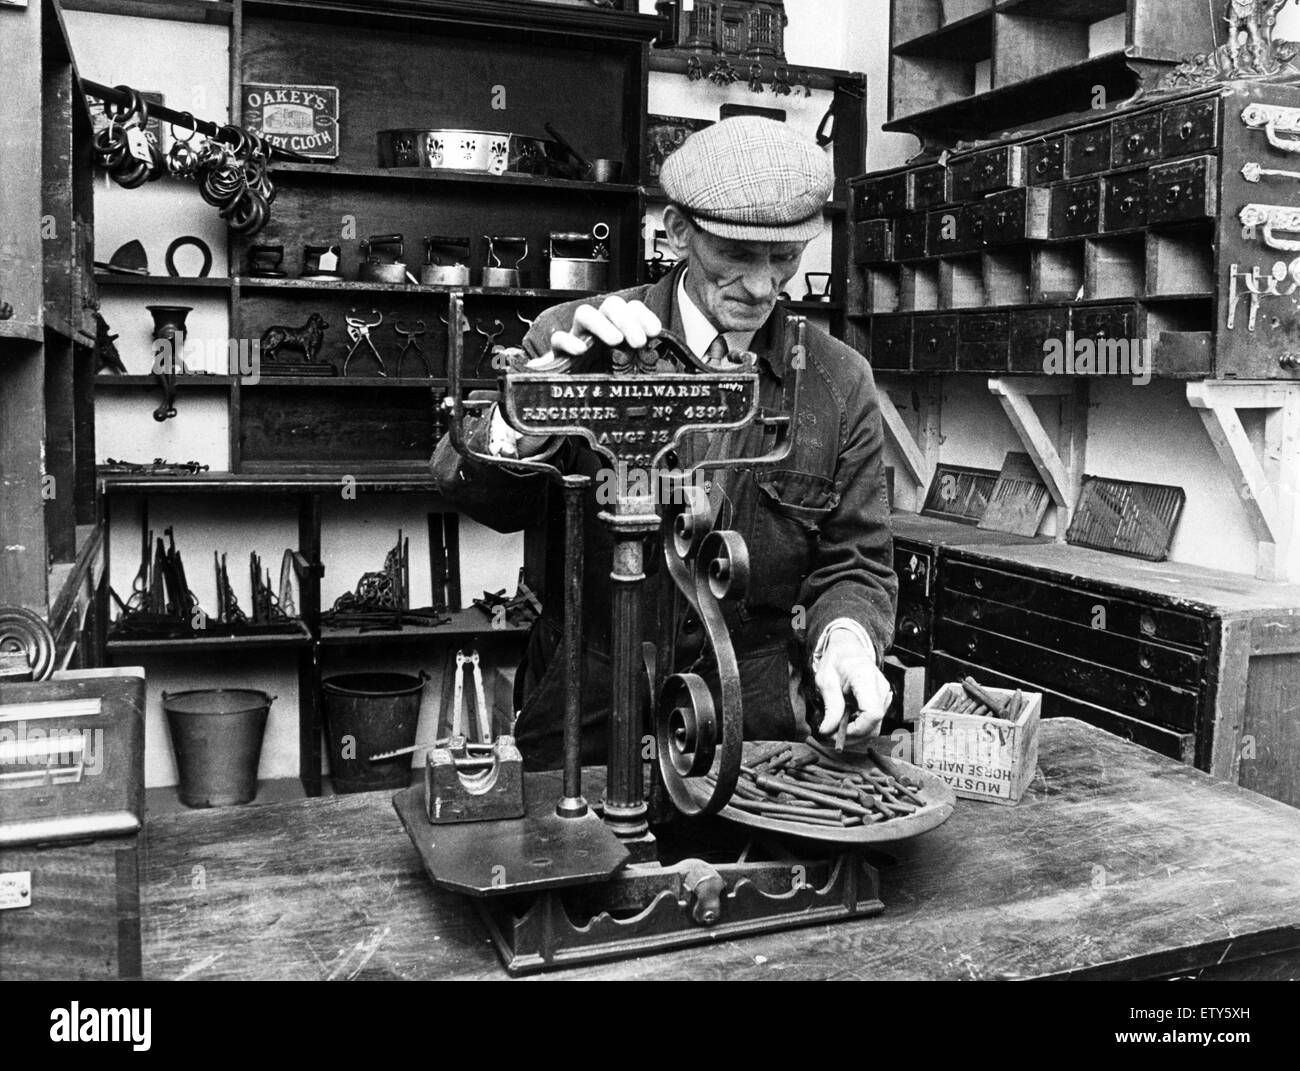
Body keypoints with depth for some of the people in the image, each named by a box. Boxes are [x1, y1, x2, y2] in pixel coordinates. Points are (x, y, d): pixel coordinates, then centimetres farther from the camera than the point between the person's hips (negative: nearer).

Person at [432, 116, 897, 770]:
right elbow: (470, 491, -11)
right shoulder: (573, 337, -2)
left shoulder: (840, 384, 2)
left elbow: (855, 565, 7)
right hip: (584, 714, -1)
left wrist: (845, 639, -14)